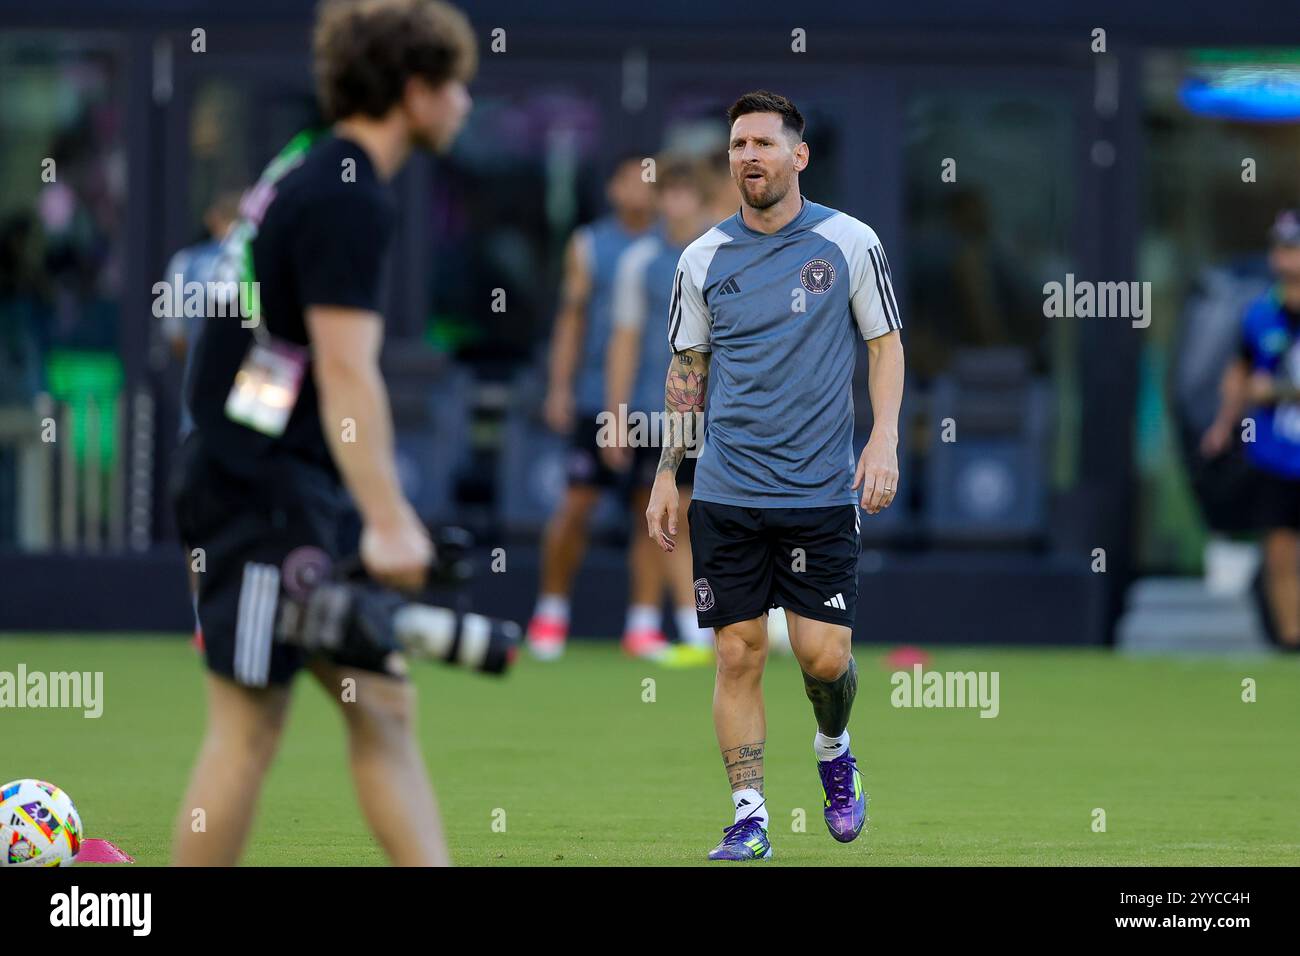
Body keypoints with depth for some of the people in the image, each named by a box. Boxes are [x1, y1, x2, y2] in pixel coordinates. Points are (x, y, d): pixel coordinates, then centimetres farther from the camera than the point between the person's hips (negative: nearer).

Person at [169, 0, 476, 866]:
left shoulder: (312, 173, 14)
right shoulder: (350, 200, -16)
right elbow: (347, 371, -23)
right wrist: (388, 521, -27)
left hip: (300, 492, 10)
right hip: (262, 492, -10)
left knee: (383, 705, 6)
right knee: (250, 726, -5)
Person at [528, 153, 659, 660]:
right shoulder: (588, 246, 6)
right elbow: (571, 318, 7)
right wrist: (559, 387, 0)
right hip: (596, 400, -1)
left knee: (651, 508, -1)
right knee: (577, 504, -2)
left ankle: (642, 622, 3)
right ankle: (551, 610, 11)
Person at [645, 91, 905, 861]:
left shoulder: (850, 242, 0)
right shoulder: (705, 258, 6)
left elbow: (887, 343, 5)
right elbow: (688, 370, 13)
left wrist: (884, 438, -8)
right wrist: (666, 476, 9)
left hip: (822, 489, -2)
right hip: (726, 493, 2)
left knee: (825, 654, -5)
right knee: (739, 653, -2)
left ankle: (834, 750, 27)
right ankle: (750, 817, 4)